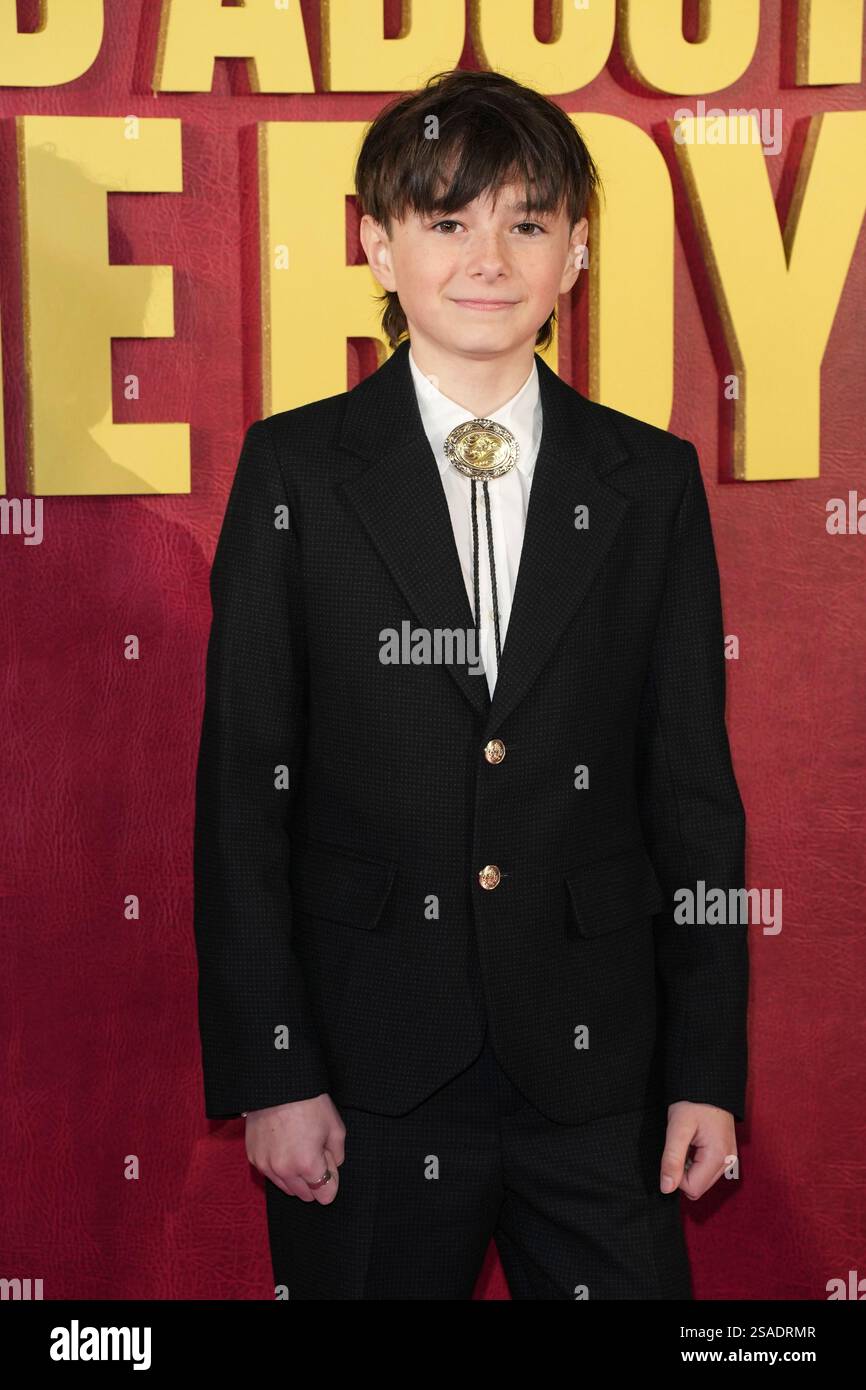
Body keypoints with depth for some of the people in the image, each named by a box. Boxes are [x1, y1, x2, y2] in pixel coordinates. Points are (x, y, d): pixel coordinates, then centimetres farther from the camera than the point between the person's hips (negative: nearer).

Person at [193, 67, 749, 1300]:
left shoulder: (651, 480, 4)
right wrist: (269, 1071, -6)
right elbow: (244, 791, -2)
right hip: (369, 1076, -1)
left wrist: (709, 1067, 1)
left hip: (600, 1070, 1)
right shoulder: (294, 471, -1)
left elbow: (694, 791, 4)